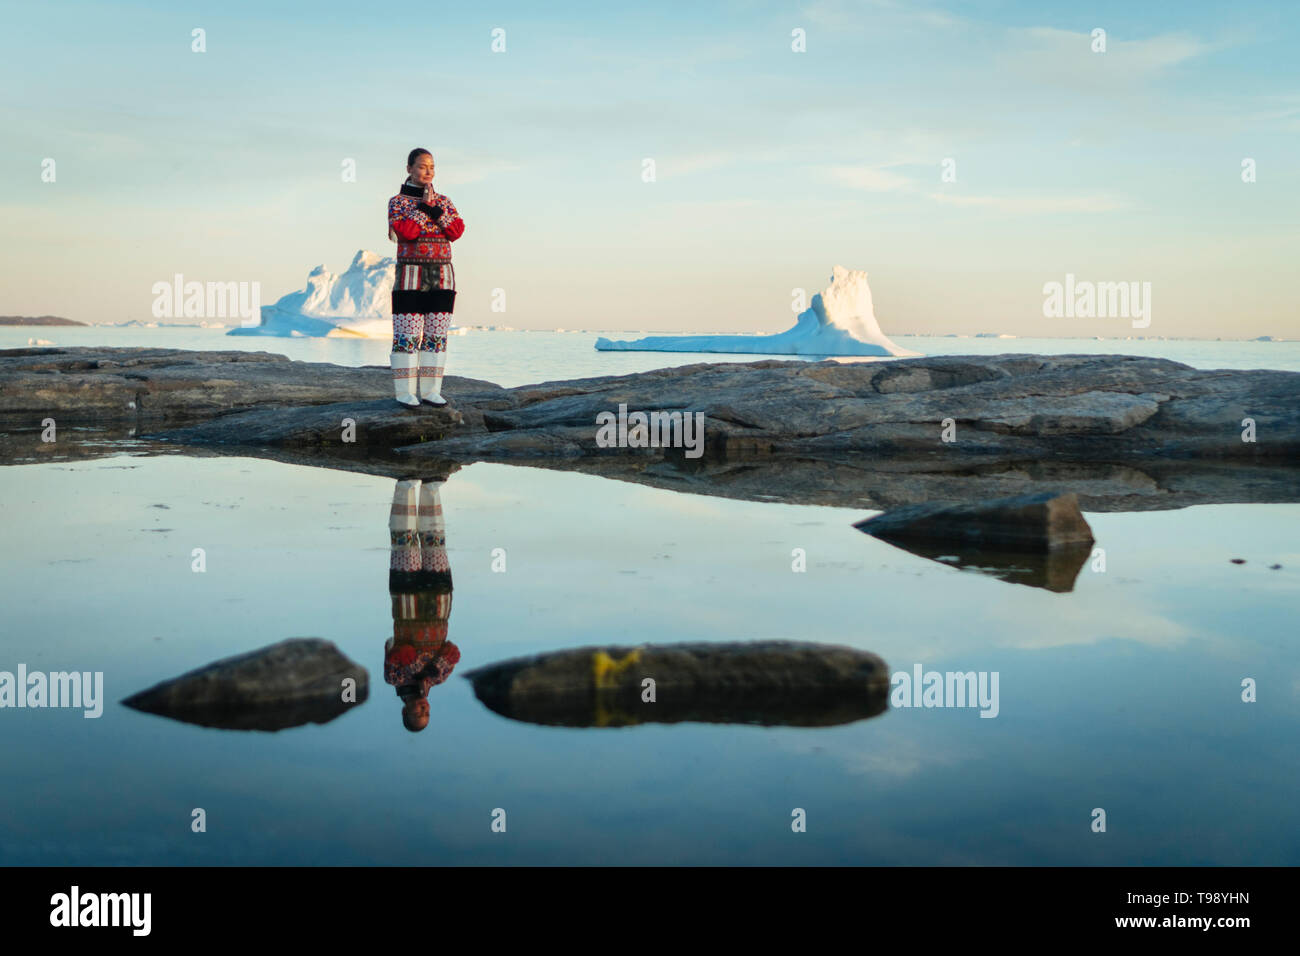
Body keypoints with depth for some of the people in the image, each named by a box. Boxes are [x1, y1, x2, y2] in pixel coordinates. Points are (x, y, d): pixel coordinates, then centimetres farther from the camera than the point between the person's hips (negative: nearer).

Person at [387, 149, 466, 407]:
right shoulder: (398, 201, 1)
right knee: (407, 334, -6)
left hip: (442, 276, 4)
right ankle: (405, 391, -2)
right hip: (410, 275, -4)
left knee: (437, 334, 3)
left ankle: (430, 390, 8)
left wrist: (434, 209, -11)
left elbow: (457, 230, -2)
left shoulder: (444, 201, 13)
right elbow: (404, 232, -15)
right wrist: (423, 206, -13)